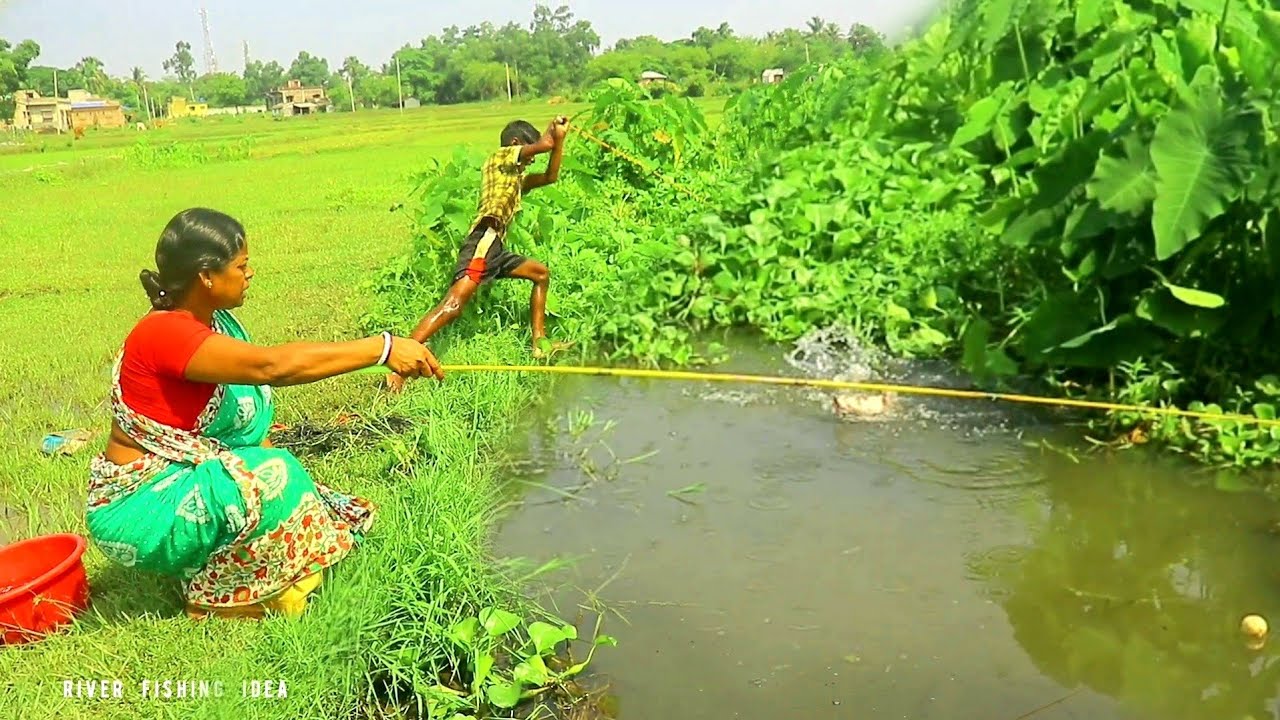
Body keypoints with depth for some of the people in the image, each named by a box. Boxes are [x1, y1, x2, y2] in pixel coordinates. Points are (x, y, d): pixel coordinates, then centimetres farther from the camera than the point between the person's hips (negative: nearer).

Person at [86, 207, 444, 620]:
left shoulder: (214, 321, 4)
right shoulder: (164, 332, -24)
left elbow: (250, 429, 4)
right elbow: (272, 366, -38)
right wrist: (384, 348, -39)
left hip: (185, 485, 8)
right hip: (138, 508, -8)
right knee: (268, 478, -29)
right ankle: (217, 603, -11)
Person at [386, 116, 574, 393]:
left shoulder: (517, 178, 31)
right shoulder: (501, 157, 7)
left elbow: (550, 177, 30)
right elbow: (544, 145, -4)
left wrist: (560, 138, 23)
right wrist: (551, 131, 17)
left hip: (497, 248, 10)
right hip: (484, 240, -10)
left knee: (542, 274, 24)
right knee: (455, 301, -25)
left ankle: (539, 343, 22)